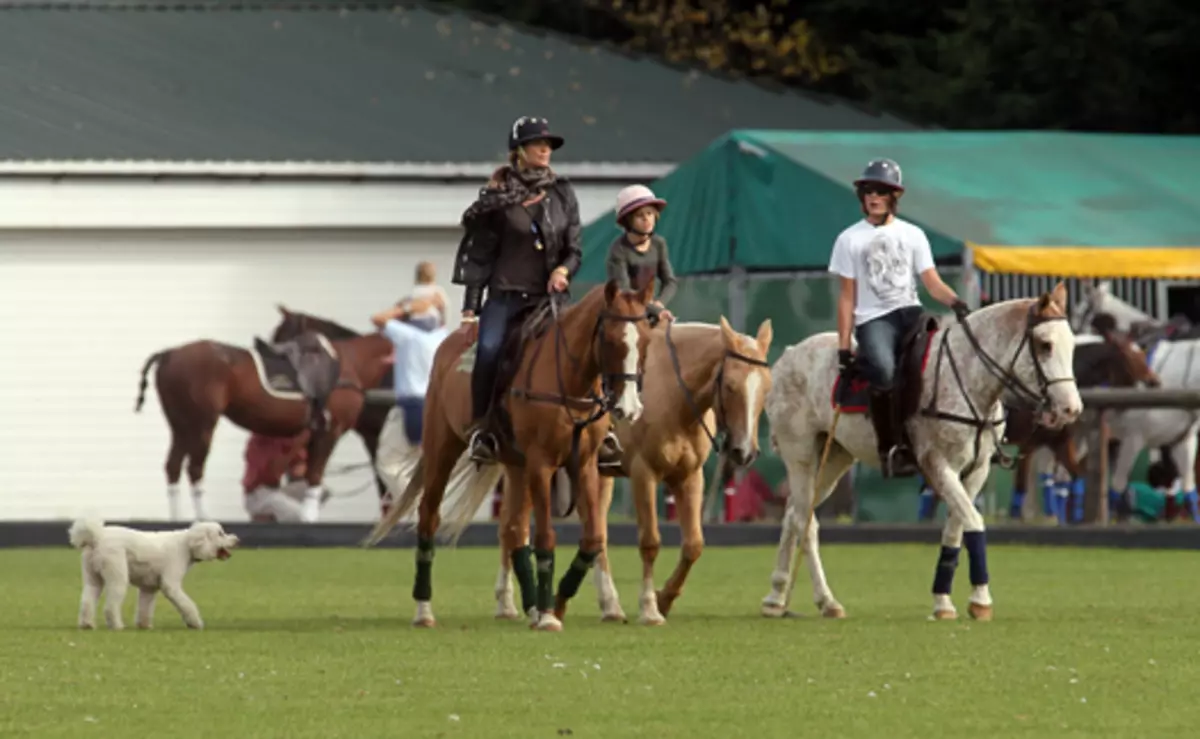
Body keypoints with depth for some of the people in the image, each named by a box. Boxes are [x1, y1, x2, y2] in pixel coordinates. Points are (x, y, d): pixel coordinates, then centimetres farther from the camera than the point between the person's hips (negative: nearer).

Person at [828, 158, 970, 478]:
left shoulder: (912, 235, 13)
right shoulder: (850, 239, 8)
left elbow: (933, 283, 8)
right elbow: (847, 296, 7)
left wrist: (955, 302, -16)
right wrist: (843, 349, 0)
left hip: (909, 312, 2)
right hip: (872, 319, -2)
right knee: (883, 370, -35)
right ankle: (890, 450, -31)